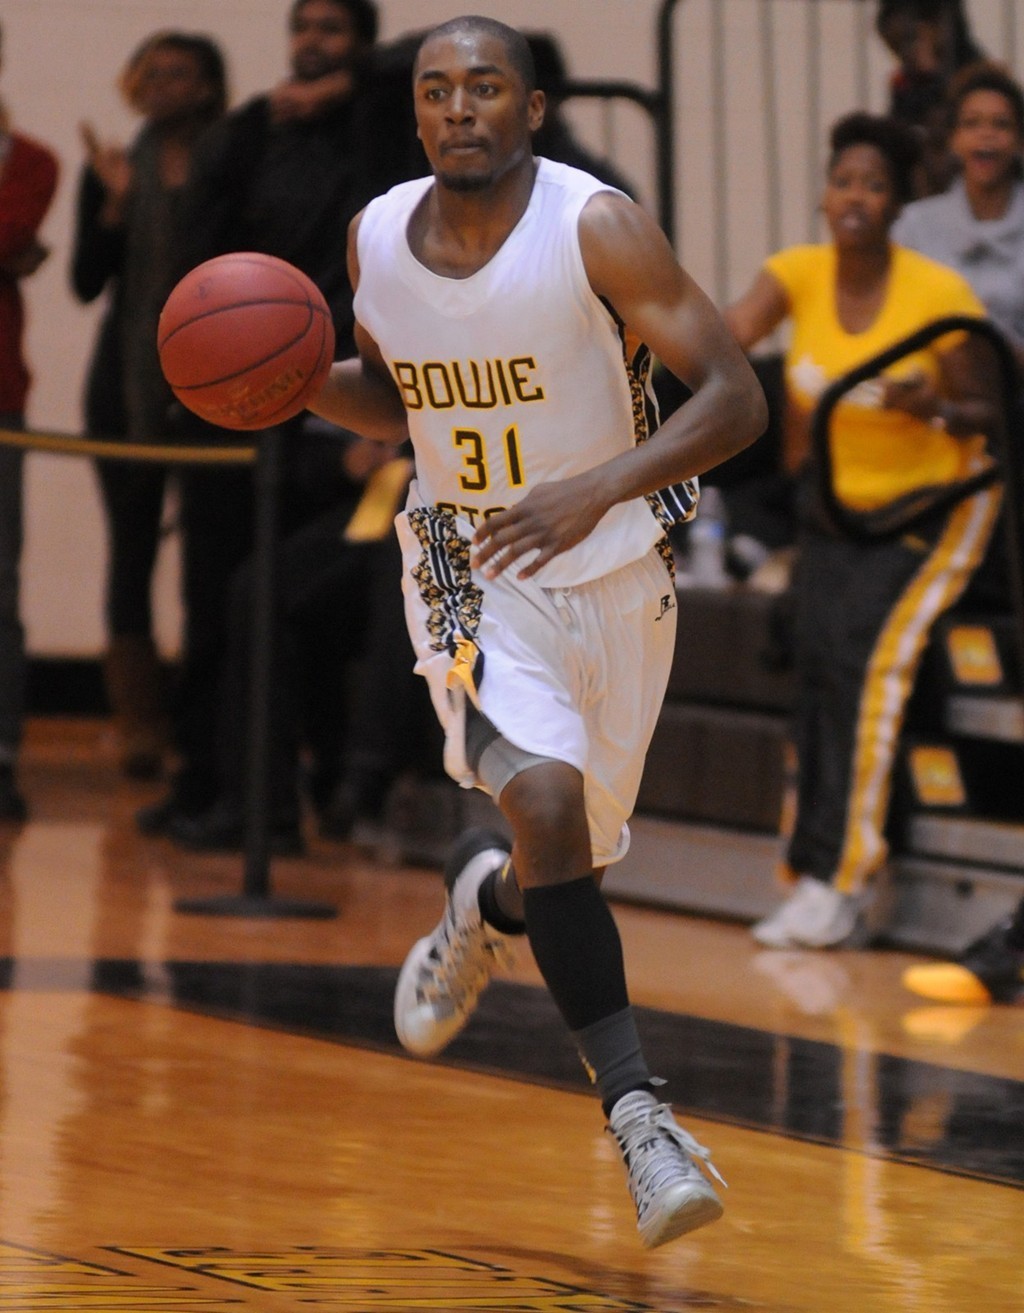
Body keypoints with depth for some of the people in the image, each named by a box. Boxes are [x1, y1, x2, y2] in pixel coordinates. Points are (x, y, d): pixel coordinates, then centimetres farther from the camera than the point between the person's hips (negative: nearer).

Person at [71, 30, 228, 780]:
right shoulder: (118, 170, 8)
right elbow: (87, 282, 1)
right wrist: (116, 203, -10)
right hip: (129, 384, 3)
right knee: (132, 553, 1)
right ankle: (140, 727, 2)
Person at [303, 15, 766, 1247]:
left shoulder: (597, 230, -18)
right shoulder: (376, 238, -4)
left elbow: (736, 397, -22)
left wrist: (598, 488, -36)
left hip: (611, 576, 0)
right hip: (470, 578, 0)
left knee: (576, 854, 13)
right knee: (545, 805, -24)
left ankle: (484, 904, 50)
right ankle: (635, 1110, -20)